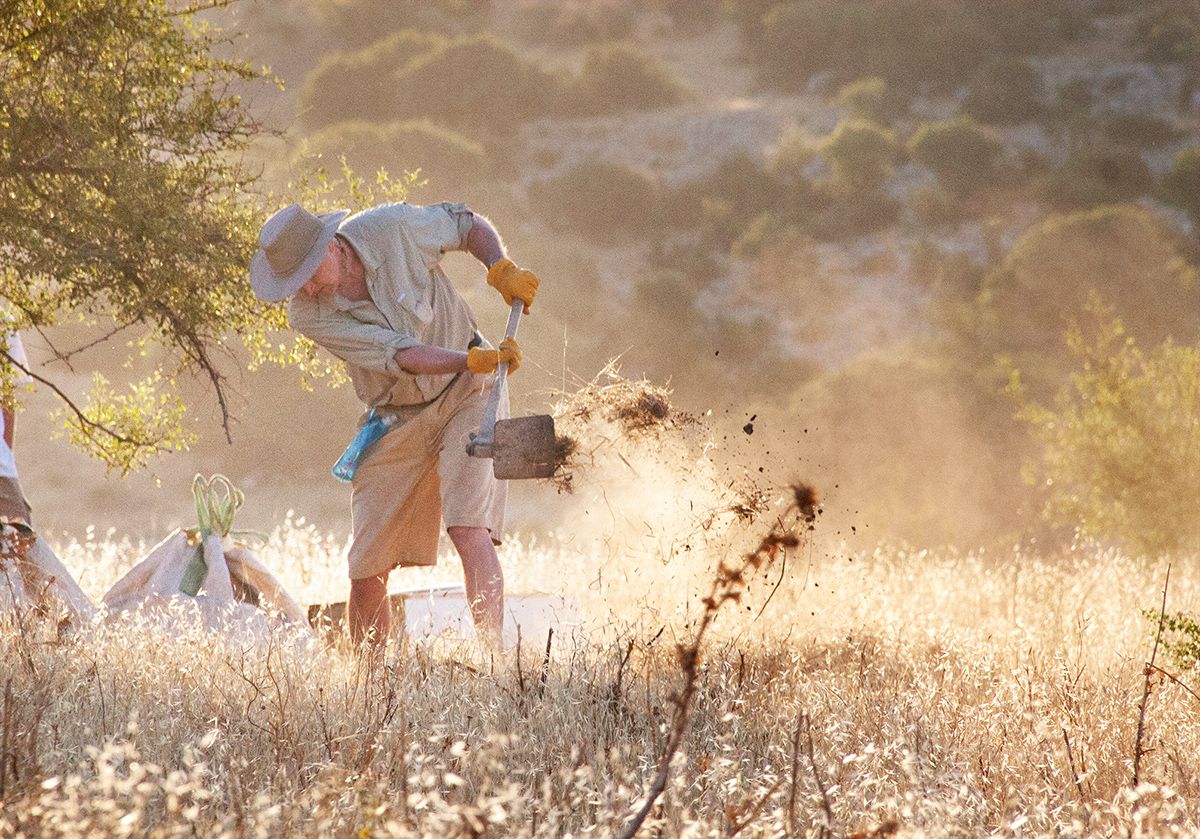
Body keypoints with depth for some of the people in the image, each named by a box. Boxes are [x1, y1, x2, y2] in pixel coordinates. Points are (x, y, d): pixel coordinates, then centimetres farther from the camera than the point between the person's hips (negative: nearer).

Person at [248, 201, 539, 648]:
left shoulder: (391, 229, -19)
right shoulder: (308, 315, -18)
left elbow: (469, 224, 0)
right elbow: (400, 354, -24)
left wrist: (503, 271, -16)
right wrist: (477, 359, -35)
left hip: (464, 393, -2)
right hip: (396, 421, 2)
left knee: (468, 527, -22)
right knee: (367, 571, 2)